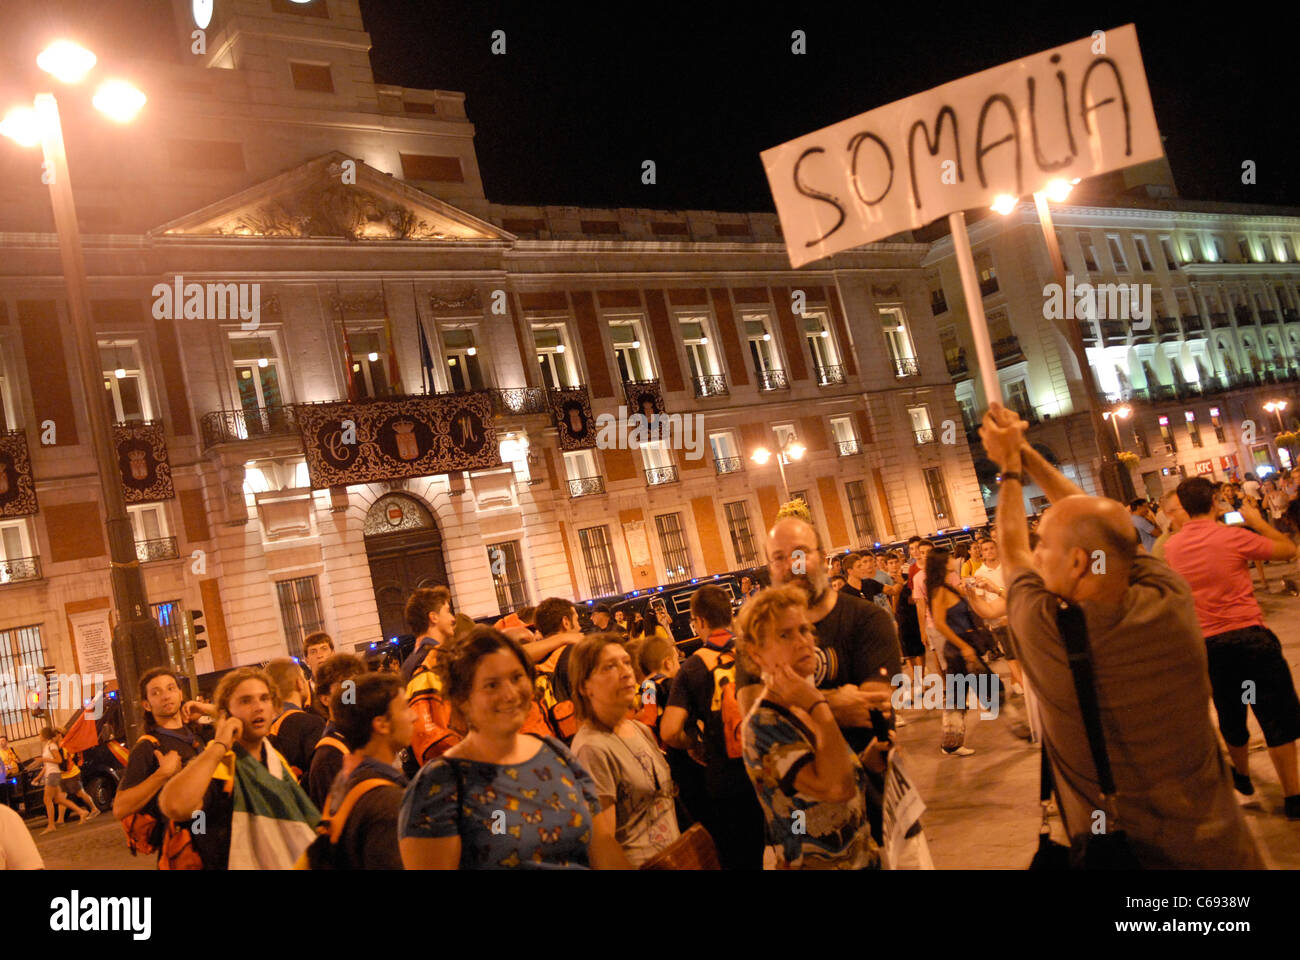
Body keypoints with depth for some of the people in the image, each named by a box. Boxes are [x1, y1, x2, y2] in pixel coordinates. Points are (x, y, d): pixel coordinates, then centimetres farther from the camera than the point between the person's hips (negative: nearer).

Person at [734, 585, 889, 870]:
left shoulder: (805, 707, 3)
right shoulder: (762, 725, -23)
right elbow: (836, 787, -33)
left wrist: (866, 759, -4)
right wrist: (818, 706, -28)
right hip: (818, 863, -8)